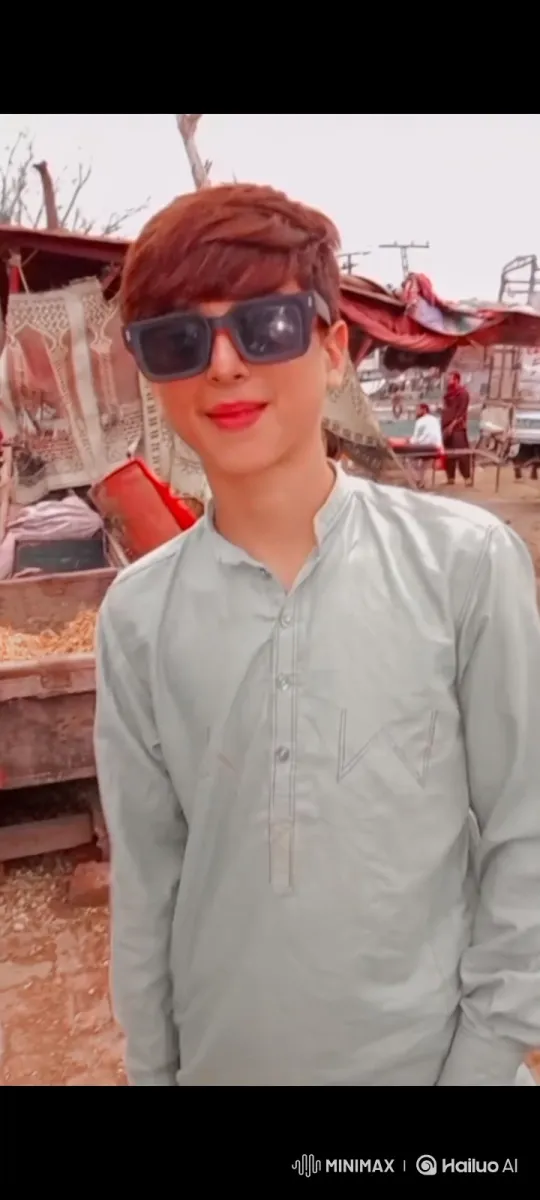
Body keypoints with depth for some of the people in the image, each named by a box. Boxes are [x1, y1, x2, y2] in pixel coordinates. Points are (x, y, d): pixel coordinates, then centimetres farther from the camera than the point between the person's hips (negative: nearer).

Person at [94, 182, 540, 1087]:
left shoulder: (466, 562, -16)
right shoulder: (138, 613, -9)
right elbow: (145, 871, -1)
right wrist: (150, 1063, 6)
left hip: (424, 1051, -1)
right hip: (222, 1054, 2)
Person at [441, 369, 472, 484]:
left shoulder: (463, 393, -7)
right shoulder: (448, 392, 16)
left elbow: (462, 411, -13)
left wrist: (453, 424, -18)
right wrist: (443, 424, 11)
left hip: (458, 427, -8)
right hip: (447, 426, 8)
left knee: (462, 452, -11)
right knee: (448, 452, 8)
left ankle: (468, 477, -9)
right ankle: (450, 477, 14)